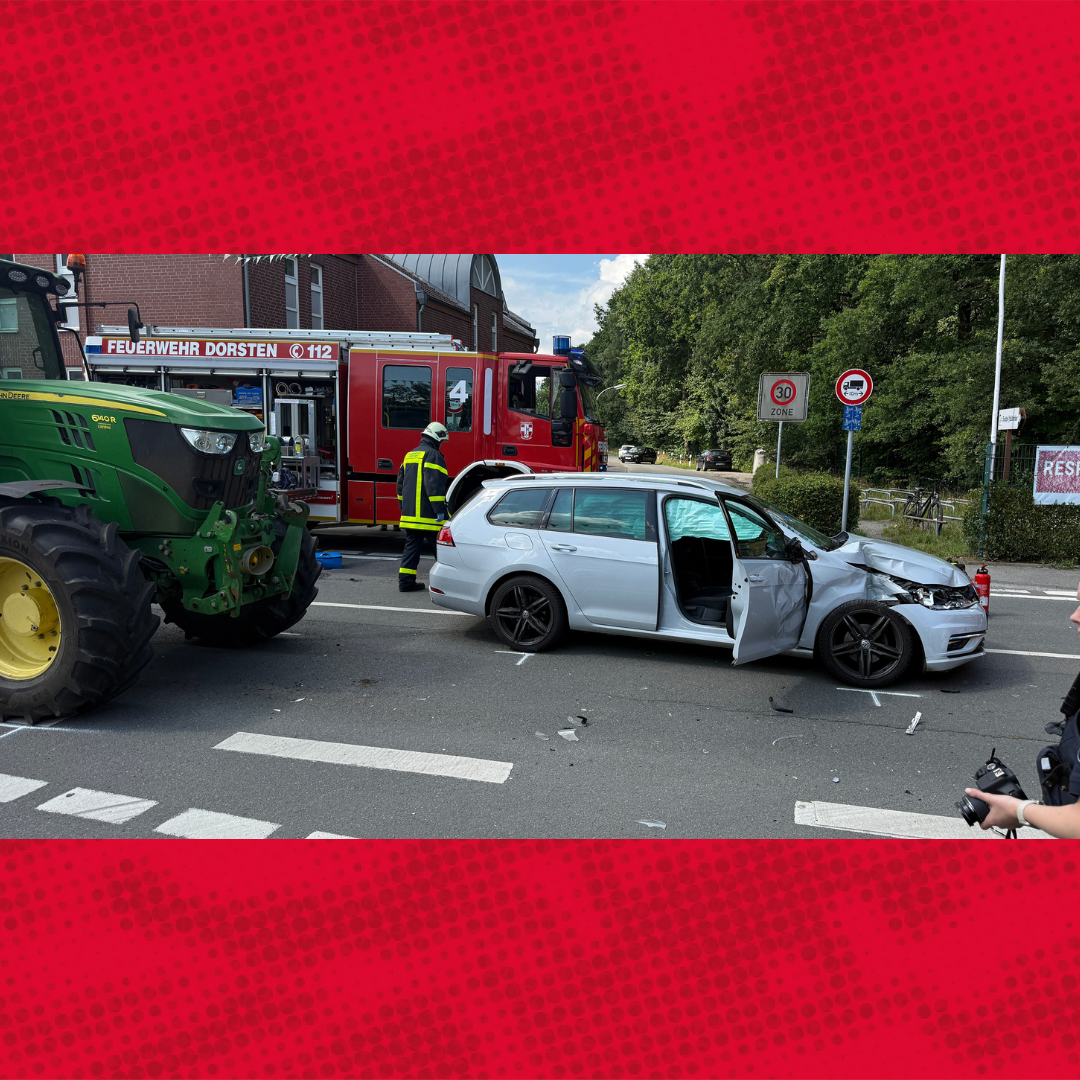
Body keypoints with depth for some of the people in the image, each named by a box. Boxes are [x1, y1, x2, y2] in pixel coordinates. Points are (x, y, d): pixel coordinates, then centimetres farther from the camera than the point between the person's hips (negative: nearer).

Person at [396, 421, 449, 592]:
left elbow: (401, 483, 24)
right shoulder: (432, 455, -11)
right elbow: (434, 485, -20)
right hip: (426, 513, -8)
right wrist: (439, 510, -21)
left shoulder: (410, 455, 19)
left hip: (409, 513, 8)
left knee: (412, 545, 10)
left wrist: (404, 507, 30)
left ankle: (405, 581, 8)